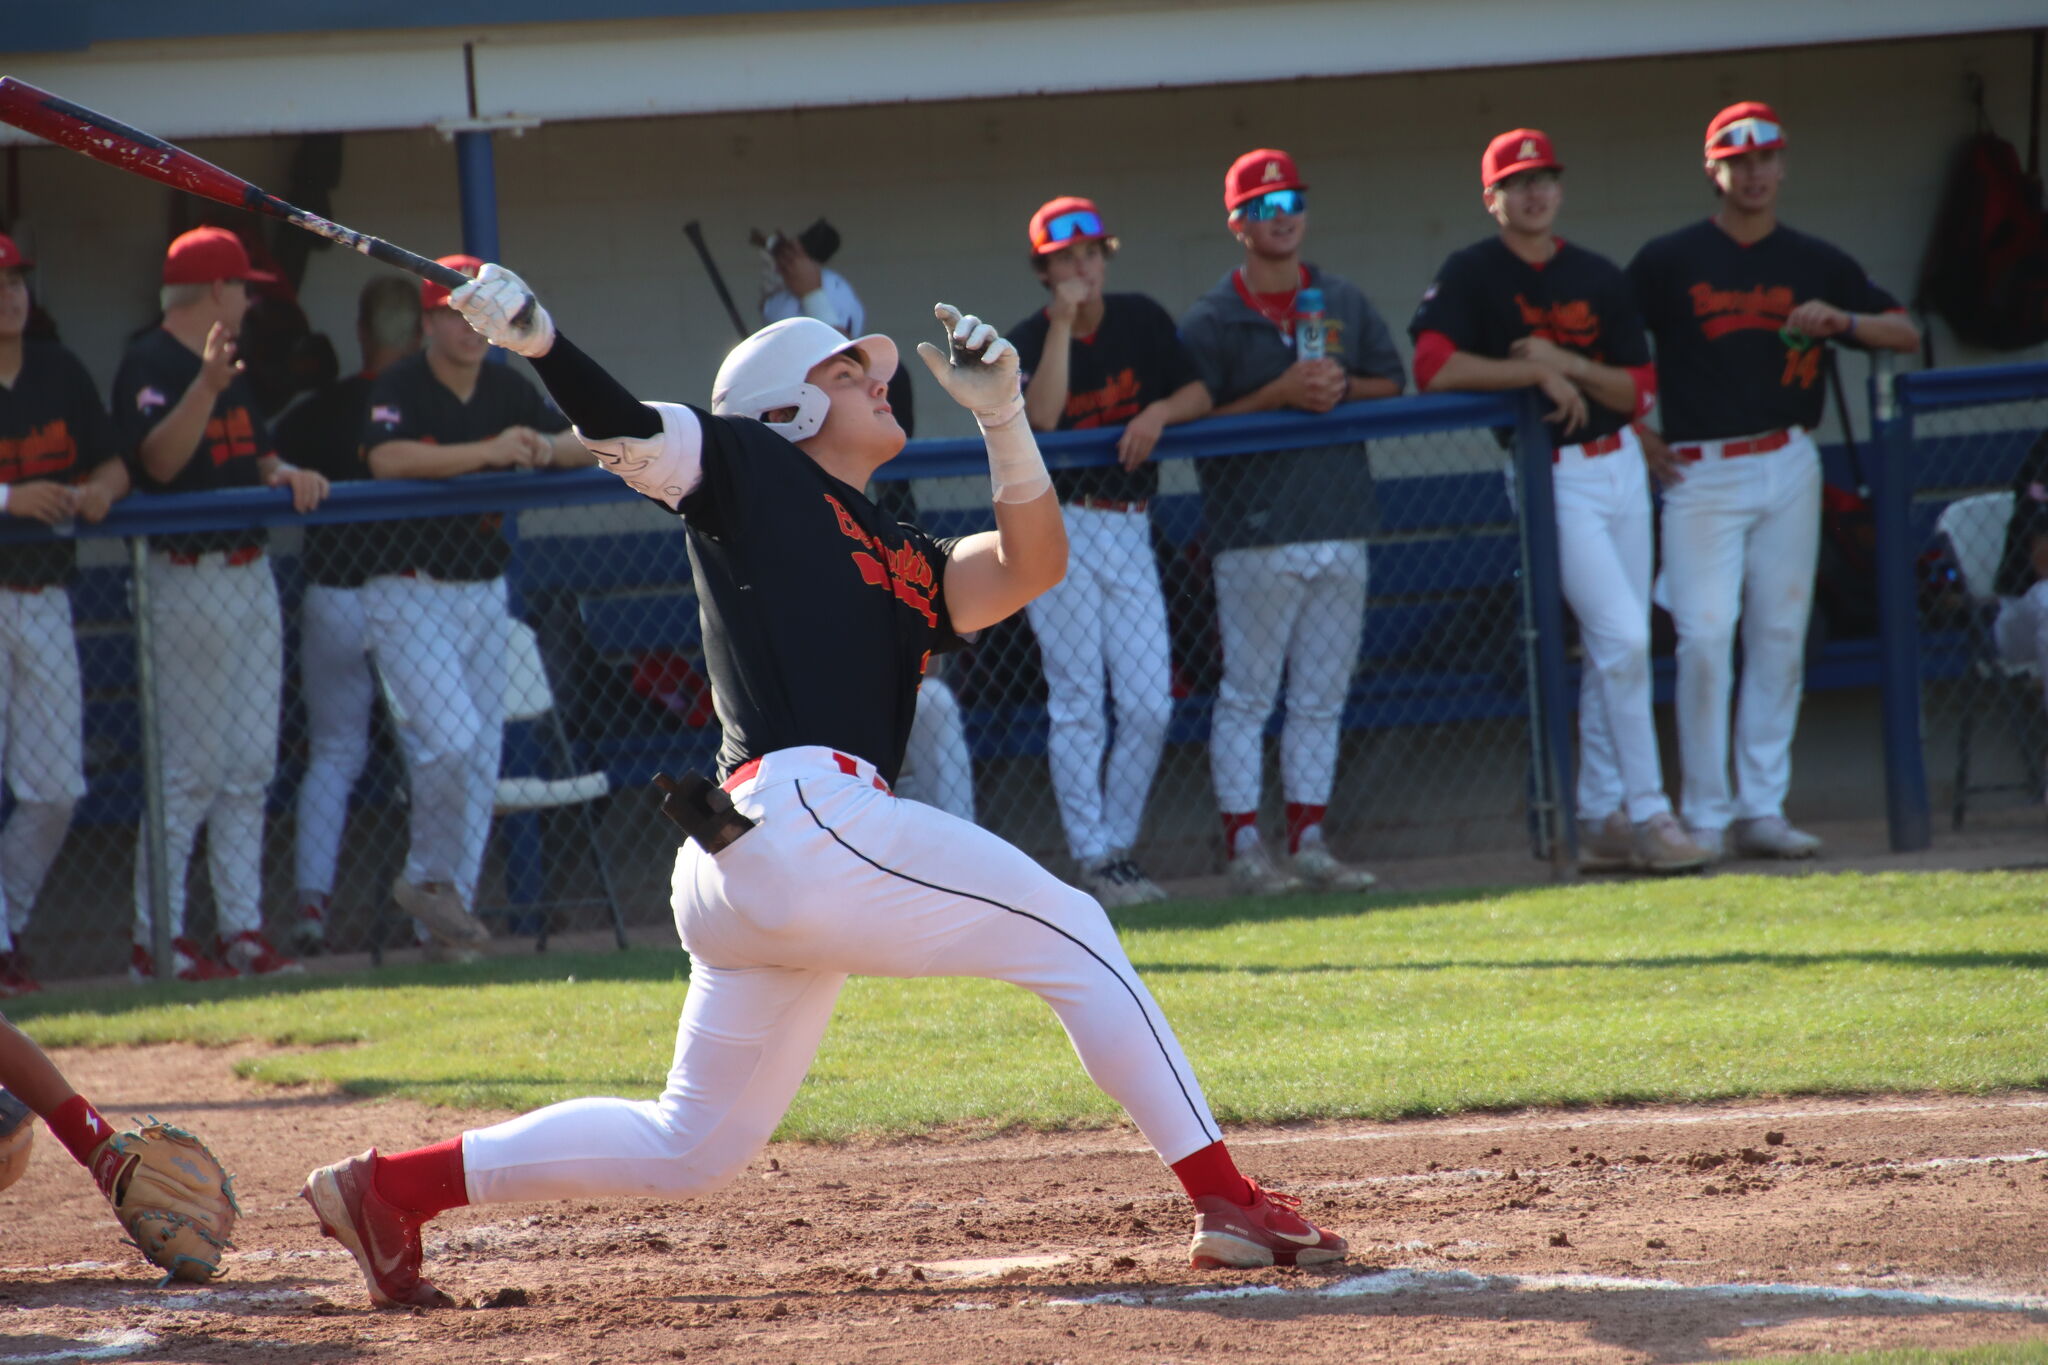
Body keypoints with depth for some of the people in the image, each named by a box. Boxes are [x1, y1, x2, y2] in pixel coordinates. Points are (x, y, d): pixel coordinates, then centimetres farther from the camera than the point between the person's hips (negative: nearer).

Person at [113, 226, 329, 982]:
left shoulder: (228, 366, 17)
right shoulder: (148, 365, -11)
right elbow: (159, 459, -24)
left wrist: (286, 475, -1)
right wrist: (204, 390, -39)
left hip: (249, 573, 9)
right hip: (187, 578, -9)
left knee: (250, 769, 9)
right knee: (189, 770, -8)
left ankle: (243, 931, 13)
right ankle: (157, 942, -3)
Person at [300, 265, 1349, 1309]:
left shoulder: (907, 566, 26)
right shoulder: (749, 464, 9)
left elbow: (1032, 565, 12)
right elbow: (621, 427, -4)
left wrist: (1000, 412, 3)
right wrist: (534, 338, -23)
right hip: (806, 818, -9)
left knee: (688, 1148, 13)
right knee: (1070, 933, 1)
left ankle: (389, 1188, 13)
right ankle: (1226, 1201, 2)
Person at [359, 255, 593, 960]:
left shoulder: (506, 389, 7)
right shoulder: (400, 388, -12)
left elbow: (586, 443, 8)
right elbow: (387, 459, -30)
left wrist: (547, 448, -15)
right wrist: (489, 452, -32)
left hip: (484, 591, 6)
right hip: (408, 591, -6)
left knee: (481, 758, 6)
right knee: (451, 741, -19)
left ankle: (444, 921, 14)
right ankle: (428, 878, 3)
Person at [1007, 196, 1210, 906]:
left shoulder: (1140, 320, 6)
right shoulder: (1028, 341, -5)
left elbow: (1199, 394, 6)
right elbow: (1041, 417, -22)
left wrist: (1160, 411, -15)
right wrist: (1063, 323, -22)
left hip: (1130, 530, 4)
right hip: (1059, 530, -4)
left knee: (1150, 706, 0)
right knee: (1077, 704, -5)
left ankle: (1119, 848, 12)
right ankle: (1093, 864, -1)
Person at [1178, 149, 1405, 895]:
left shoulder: (1345, 303, 13)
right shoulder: (1211, 321, -2)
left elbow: (1394, 381, 15)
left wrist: (1345, 388, -6)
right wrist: (1280, 395, -18)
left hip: (1341, 531, 5)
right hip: (1257, 536, -5)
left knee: (1322, 699, 8)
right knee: (1247, 696, -3)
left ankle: (1309, 842, 14)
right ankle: (1244, 848, 0)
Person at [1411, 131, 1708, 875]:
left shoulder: (1598, 277, 9)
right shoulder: (1472, 274, -5)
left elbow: (1638, 390, 4)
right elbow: (1435, 368, -19)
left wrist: (1563, 362, -12)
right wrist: (1536, 373, -16)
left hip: (1620, 464, 6)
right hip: (1550, 477, -6)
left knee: (1617, 650, 7)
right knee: (1622, 638, -15)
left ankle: (1600, 822, 14)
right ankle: (1647, 815, -11)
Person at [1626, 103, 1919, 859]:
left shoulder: (1816, 263, 10)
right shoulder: (1669, 260, 2)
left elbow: (1906, 333, 9)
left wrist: (1841, 320, -9)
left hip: (1789, 467, 3)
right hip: (1702, 475, -3)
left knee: (1780, 639, 3)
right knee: (1705, 639, -9)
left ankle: (1763, 811, 8)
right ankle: (1705, 817, -3)